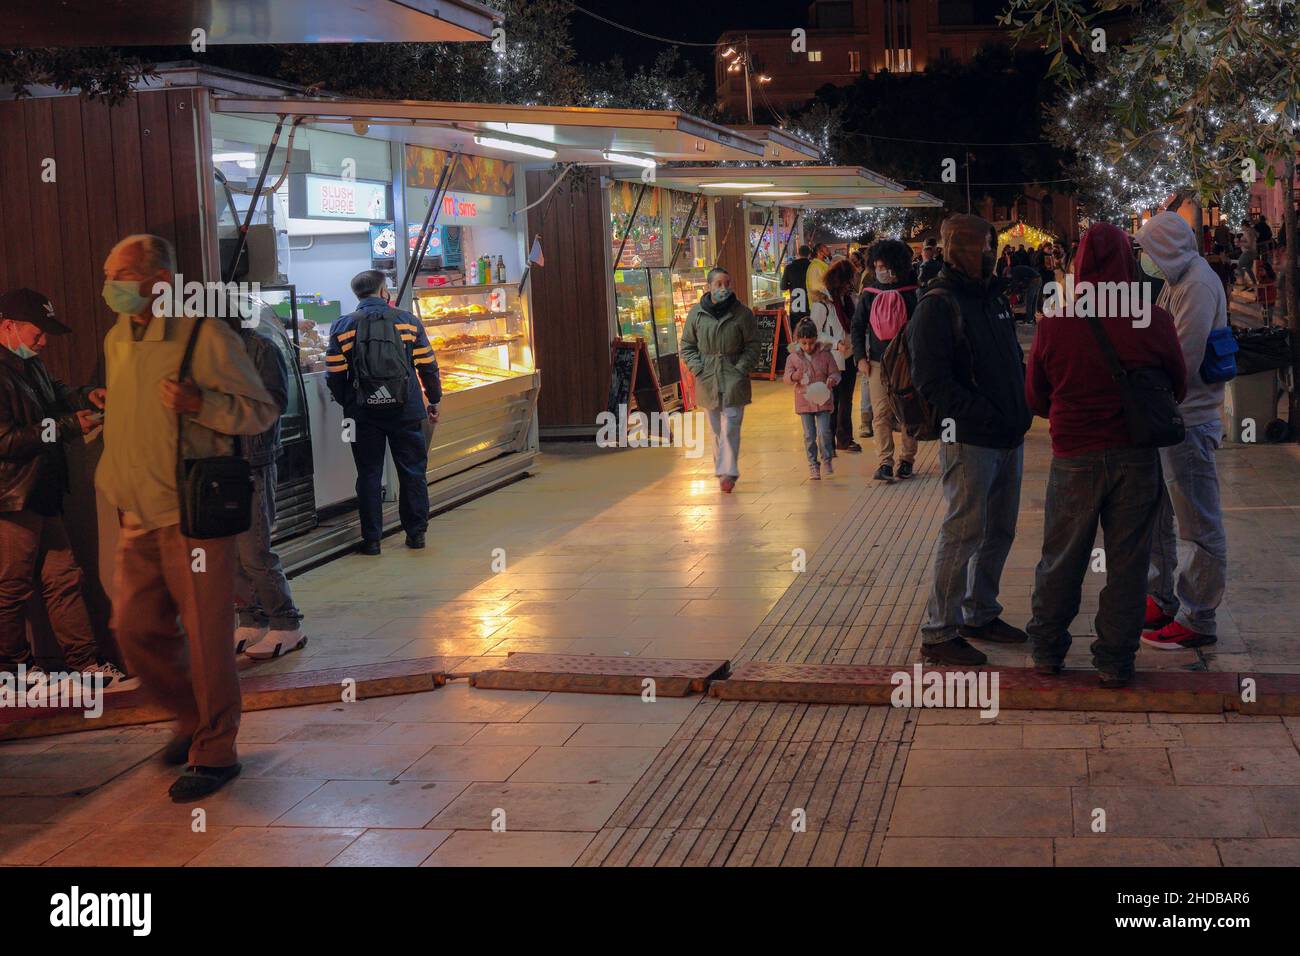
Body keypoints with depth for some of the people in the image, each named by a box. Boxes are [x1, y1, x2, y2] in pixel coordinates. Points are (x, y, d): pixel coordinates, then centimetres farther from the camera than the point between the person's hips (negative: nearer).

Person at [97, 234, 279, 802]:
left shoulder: (205, 336, -9)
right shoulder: (117, 340, 13)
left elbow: (261, 411, -8)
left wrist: (198, 404, -23)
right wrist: (111, 476, 18)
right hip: (138, 515, 7)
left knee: (205, 636, -2)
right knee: (135, 629, 9)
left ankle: (215, 752, 12)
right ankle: (193, 718, 31)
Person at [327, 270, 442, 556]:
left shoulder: (343, 326, -1)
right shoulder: (407, 320, 0)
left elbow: (334, 375, -2)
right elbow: (428, 366, 0)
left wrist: (348, 403, 15)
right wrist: (434, 401, 13)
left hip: (363, 413, 0)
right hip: (406, 411, 0)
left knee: (369, 475, 7)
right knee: (412, 472, 12)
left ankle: (371, 539, 9)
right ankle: (416, 532, 17)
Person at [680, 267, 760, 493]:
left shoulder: (742, 313, -1)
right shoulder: (697, 313, 3)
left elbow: (752, 346, 4)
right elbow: (687, 345, 10)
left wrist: (741, 369, -8)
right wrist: (697, 369, -2)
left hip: (734, 379, -2)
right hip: (707, 380, 2)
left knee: (730, 427, -10)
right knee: (716, 429, 8)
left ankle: (728, 472, -10)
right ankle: (724, 471, 17)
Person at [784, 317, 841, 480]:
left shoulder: (825, 354, -2)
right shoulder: (793, 357, 1)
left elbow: (835, 373, 1)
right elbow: (787, 376, -1)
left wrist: (832, 379, -22)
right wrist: (794, 376, -25)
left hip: (823, 399, -1)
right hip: (804, 401, 1)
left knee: (824, 431, -8)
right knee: (809, 435, 4)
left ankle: (827, 460, 12)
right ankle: (813, 464, 15)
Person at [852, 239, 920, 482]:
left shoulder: (911, 293, -4)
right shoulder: (870, 294, 4)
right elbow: (857, 326, 10)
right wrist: (860, 357, 2)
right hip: (877, 363, 2)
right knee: (881, 413, -3)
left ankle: (907, 459, 18)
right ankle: (884, 462, -4)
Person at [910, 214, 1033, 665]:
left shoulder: (993, 296, 15)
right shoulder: (938, 304, -11)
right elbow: (932, 380, -18)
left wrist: (1023, 405, 7)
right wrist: (984, 416, -22)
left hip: (1009, 437, 9)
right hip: (969, 441, -8)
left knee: (999, 532, 16)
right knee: (963, 534, -5)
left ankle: (980, 614, 30)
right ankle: (939, 633, 3)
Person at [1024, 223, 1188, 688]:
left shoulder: (1053, 323, -10)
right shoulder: (1154, 321, -11)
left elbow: (1035, 398, 1)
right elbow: (1178, 388, 4)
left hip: (1074, 457, 0)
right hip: (1136, 456, 0)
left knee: (1061, 558, 14)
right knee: (1127, 561, 9)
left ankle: (1047, 649, 25)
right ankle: (1116, 661, 16)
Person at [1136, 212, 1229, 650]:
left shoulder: (1198, 286, -16)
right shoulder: (1176, 282, 15)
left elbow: (1180, 363, -22)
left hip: (1188, 421, -10)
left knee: (1198, 526, -1)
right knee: (1153, 515, 19)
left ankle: (1197, 620, 6)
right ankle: (1161, 600, 32)